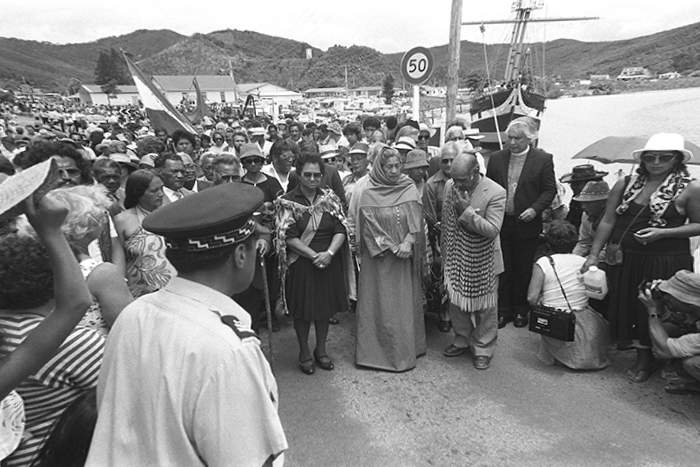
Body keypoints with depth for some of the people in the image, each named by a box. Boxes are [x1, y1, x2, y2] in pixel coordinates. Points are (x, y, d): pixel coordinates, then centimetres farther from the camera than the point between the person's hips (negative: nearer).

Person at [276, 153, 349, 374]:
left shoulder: (330, 198, 3)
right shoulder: (287, 202, -5)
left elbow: (341, 229, -2)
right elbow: (288, 236, -11)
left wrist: (329, 253, -18)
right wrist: (313, 255, -18)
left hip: (329, 263, 3)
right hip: (301, 265, -3)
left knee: (325, 307, 13)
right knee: (303, 310, 8)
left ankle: (321, 349, 32)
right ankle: (304, 352, 27)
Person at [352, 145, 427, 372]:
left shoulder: (409, 190, 2)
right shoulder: (366, 194, -5)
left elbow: (416, 221, -1)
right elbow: (368, 226, -8)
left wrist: (407, 243, -18)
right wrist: (392, 247, -14)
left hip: (404, 256, 2)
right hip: (377, 258, -2)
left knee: (404, 302, 9)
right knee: (378, 304, 3)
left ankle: (405, 350, 23)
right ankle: (377, 350, 16)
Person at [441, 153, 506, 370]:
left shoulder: (496, 193, -19)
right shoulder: (450, 186, -4)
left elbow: (492, 230, -24)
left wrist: (467, 210, -30)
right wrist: (444, 253, 13)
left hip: (482, 262, -4)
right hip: (455, 259, 5)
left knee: (484, 308, 10)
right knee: (456, 303, 17)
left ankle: (483, 349, 28)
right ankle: (462, 339, 39)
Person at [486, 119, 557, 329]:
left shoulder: (543, 159, -3)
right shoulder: (496, 158, 5)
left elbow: (550, 190, -2)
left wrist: (535, 209, -15)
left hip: (526, 224, -2)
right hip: (500, 223, 2)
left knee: (523, 270, 10)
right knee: (502, 269, 8)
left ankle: (520, 310, 26)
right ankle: (503, 310, 21)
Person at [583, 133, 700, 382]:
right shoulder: (625, 184, 0)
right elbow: (607, 221, 1)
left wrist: (663, 232, -19)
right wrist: (593, 255, -1)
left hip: (664, 263, -2)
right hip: (622, 260, 3)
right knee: (620, 303, 12)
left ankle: (645, 358, 28)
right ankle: (622, 340, 37)